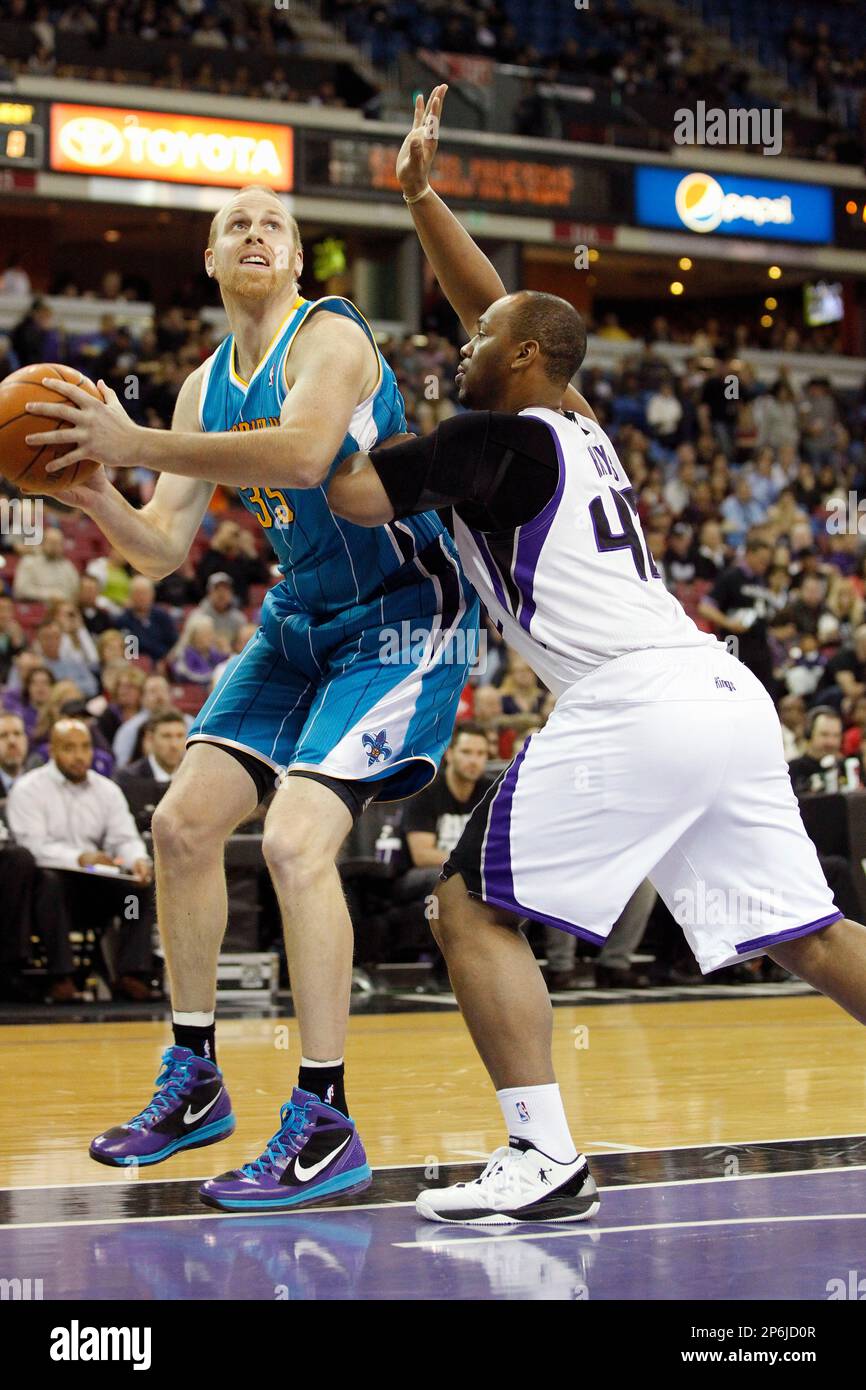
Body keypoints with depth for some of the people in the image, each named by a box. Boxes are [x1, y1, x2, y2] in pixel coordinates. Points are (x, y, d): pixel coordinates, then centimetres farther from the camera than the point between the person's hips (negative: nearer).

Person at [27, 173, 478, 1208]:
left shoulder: (330, 335, -14)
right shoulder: (205, 387, 10)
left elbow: (304, 454, -35)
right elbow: (163, 550, 7)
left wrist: (134, 443, -32)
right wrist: (93, 494, -14)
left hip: (403, 617, -8)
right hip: (301, 621, 8)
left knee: (295, 839, -22)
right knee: (182, 822, 4)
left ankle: (325, 1126, -13)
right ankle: (192, 1083, 18)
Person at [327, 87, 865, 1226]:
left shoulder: (497, 437, 1)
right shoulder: (577, 429, 24)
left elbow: (360, 499, -7)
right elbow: (498, 305, 36)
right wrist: (420, 197, 33)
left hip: (634, 706, -9)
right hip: (730, 696, 9)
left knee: (473, 908, -1)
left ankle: (546, 1162, -10)